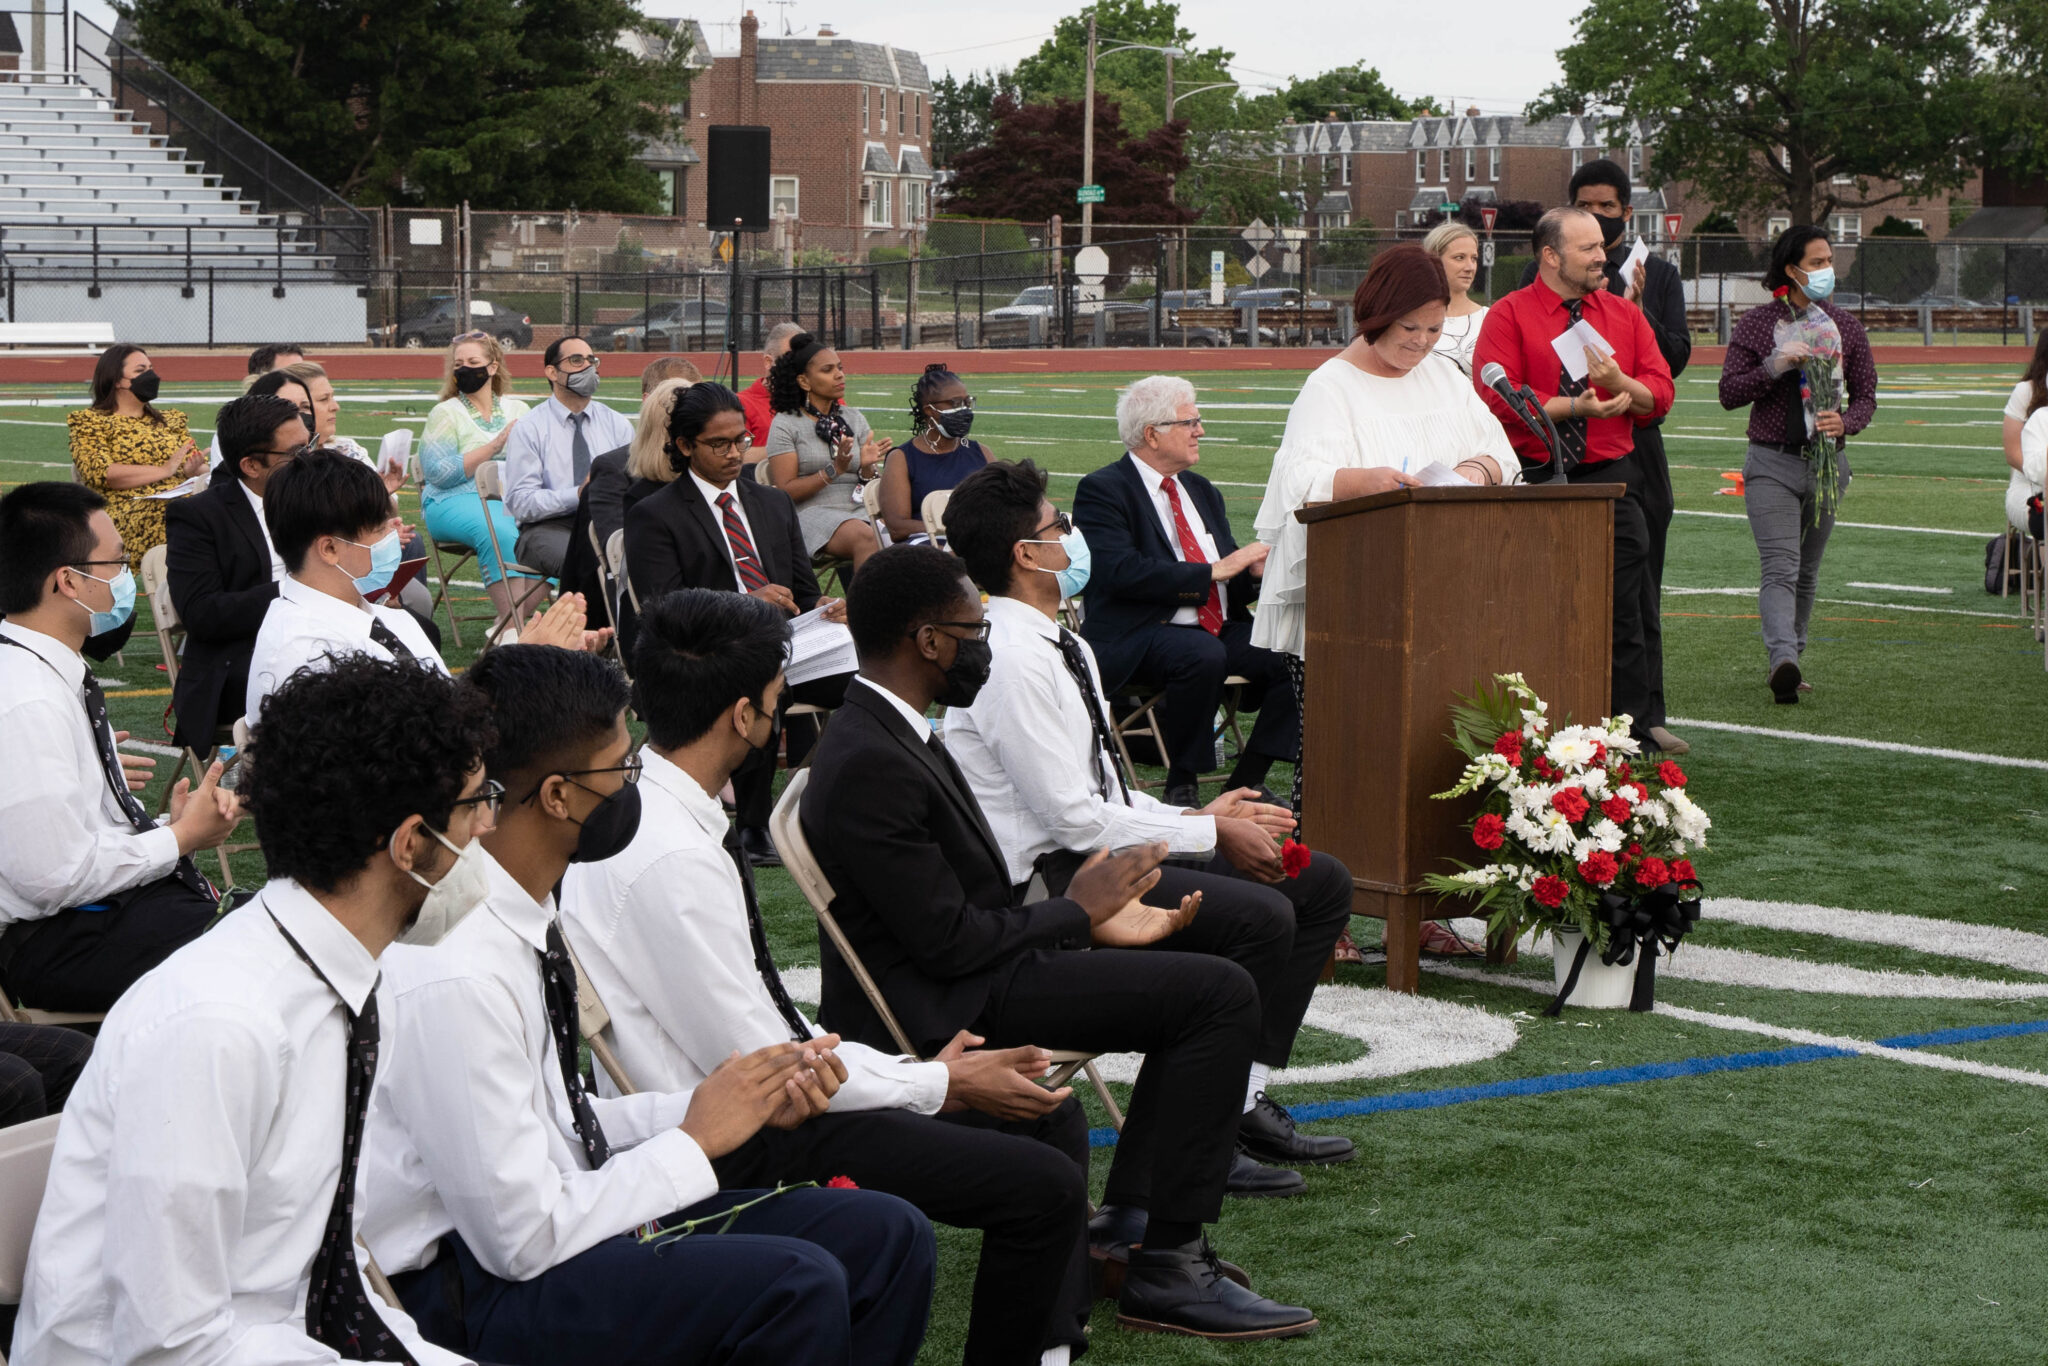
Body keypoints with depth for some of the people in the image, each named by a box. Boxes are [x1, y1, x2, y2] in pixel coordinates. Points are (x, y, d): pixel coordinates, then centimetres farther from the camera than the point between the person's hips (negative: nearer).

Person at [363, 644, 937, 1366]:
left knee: (889, 1236, 0)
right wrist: (697, 1138, -10)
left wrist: (745, 1105, 2)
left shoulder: (525, 917, 4)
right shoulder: (455, 975, -25)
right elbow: (524, 1238, -22)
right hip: (475, 1292, -9)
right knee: (795, 1284, -28)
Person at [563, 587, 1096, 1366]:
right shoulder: (673, 859, -25)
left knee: (1053, 1117, 12)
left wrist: (921, 1069, 8)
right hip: (735, 1144, -10)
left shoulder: (651, 808, 6)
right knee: (1042, 1186, -15)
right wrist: (943, 1084, -9)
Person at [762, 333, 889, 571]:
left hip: (858, 511, 5)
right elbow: (785, 491, -5)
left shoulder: (854, 419, 18)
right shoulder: (785, 424, 3)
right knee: (864, 536, -35)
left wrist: (866, 467, -6)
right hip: (812, 513, -5)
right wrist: (834, 471, -14)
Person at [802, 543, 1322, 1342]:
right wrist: (1075, 909, -7)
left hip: (963, 975, 11)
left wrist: (1094, 921, 5)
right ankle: (1165, 1270, -11)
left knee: (1210, 988, 18)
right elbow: (951, 940, -22)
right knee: (1222, 993, -15)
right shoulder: (870, 765, -22)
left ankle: (1130, 1221, 16)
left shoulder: (890, 735, 11)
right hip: (940, 1007, -11)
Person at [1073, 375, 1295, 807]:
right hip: (1136, 638, -7)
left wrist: (1254, 570, -3)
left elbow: (1232, 580, 22)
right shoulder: (1102, 491, -3)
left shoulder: (1202, 491, 21)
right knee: (1202, 655, -38)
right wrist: (1212, 572, -18)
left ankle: (1247, 779, -9)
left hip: (1221, 629, 7)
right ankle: (1181, 785, -21)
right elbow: (1123, 573, -18)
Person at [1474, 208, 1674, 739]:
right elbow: (1497, 400, -11)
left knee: (1621, 616, -1)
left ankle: (1632, 738, 3)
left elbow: (1660, 396, 8)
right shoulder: (1508, 315, 1)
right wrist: (1574, 406, -18)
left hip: (1611, 480, 3)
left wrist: (1618, 383, -12)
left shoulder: (1625, 315, 14)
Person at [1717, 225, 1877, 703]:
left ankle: (1788, 662, 23)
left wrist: (1844, 422, -12)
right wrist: (1774, 365, -19)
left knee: (1807, 573, 12)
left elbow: (1866, 395, 10)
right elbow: (1729, 393, -4)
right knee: (1780, 568, -18)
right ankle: (1783, 659, -32)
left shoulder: (1844, 325, 8)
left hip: (1827, 462, 4)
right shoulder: (1756, 323, -1)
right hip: (1772, 463, -4)